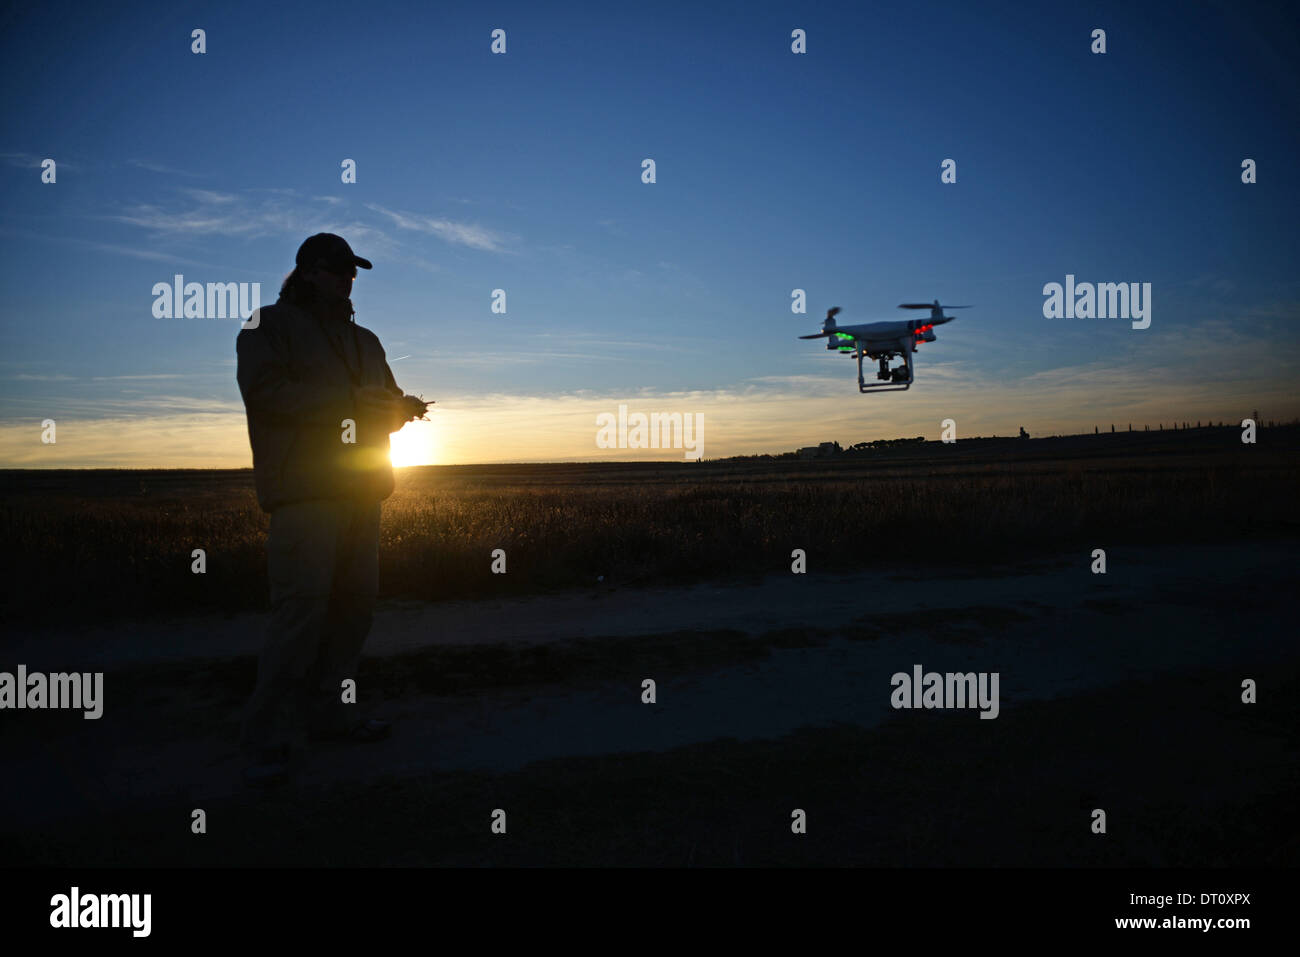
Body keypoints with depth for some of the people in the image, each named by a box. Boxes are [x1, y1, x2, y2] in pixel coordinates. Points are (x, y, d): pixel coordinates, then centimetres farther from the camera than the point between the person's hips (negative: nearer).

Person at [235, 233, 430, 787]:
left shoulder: (364, 341, 24)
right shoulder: (269, 326, 3)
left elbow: (387, 405, 23)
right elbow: (266, 390, -13)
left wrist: (403, 409, -2)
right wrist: (350, 402, -15)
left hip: (360, 490, 8)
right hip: (304, 488, -7)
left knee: (355, 601, 7)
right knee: (301, 605, -15)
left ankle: (326, 711, 19)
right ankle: (270, 739, -9)